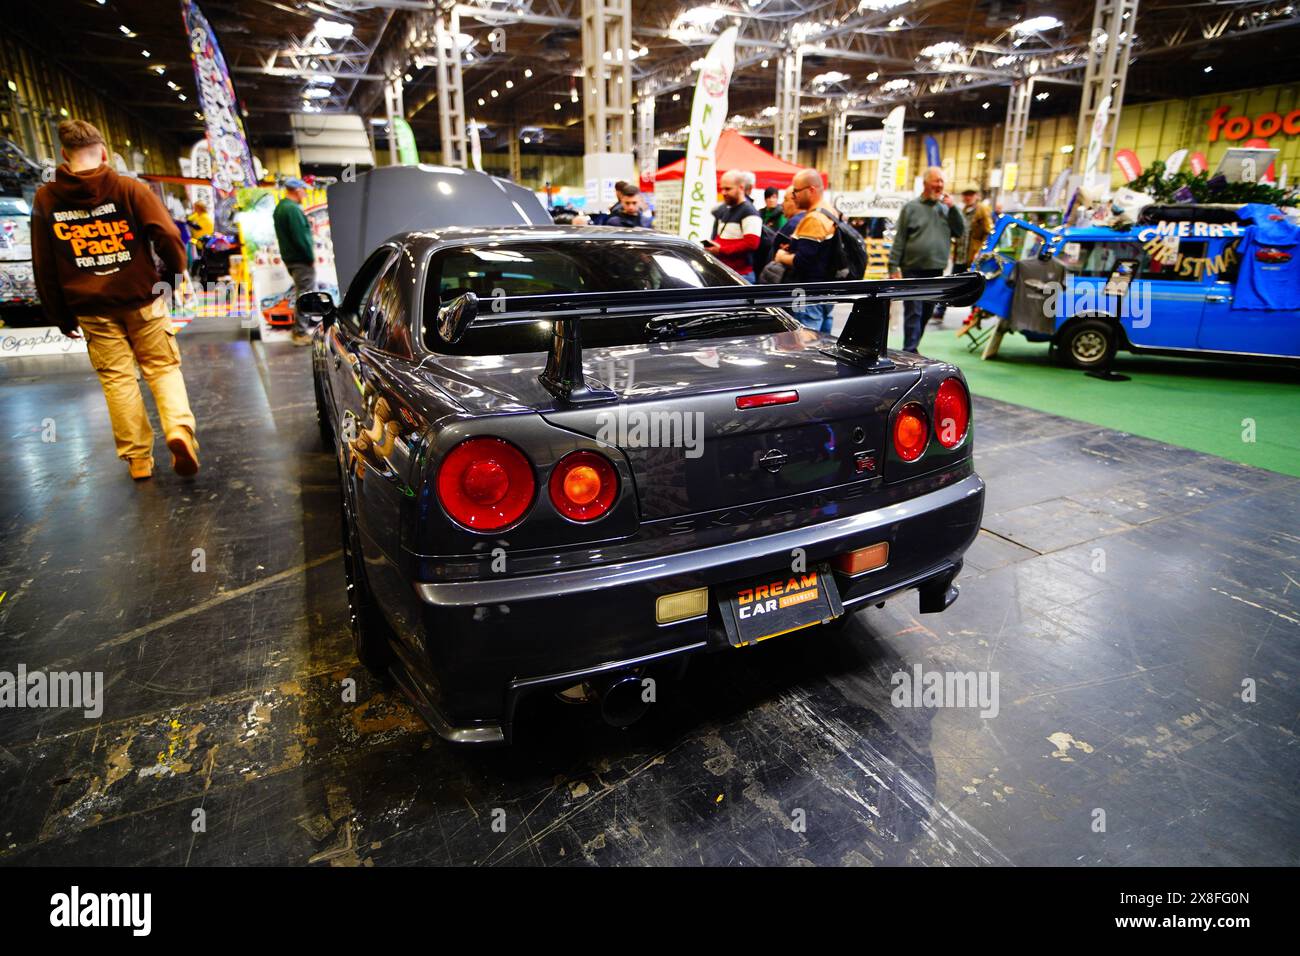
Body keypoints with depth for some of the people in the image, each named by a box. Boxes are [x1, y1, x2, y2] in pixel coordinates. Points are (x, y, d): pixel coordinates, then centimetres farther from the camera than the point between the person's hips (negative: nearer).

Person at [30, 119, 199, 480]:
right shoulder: (130, 189, -5)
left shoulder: (45, 199, 4)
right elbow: (168, 235, -13)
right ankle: (179, 430, -20)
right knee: (163, 368, 6)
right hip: (142, 300, -1)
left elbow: (44, 267, 7)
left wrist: (61, 316, 16)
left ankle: (138, 458, 9)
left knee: (116, 378, 7)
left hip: (92, 308, 2)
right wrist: (177, 271, 8)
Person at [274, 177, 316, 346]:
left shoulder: (279, 208, 16)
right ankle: (301, 333, -5)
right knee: (305, 295, -6)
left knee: (301, 294, 19)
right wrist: (311, 257, -13)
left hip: (290, 258, 10)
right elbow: (301, 237, -21)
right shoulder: (293, 209, -17)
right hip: (301, 259, -10)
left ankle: (300, 328, 24)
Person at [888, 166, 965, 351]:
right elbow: (899, 240, -4)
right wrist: (894, 267, -10)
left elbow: (960, 232, 8)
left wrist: (953, 208, 0)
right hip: (913, 270, -5)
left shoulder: (946, 209, 12)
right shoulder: (911, 208, 0)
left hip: (936, 270, 5)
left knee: (926, 313, 11)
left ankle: (911, 348, 23)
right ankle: (910, 351, -4)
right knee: (913, 312, -6)